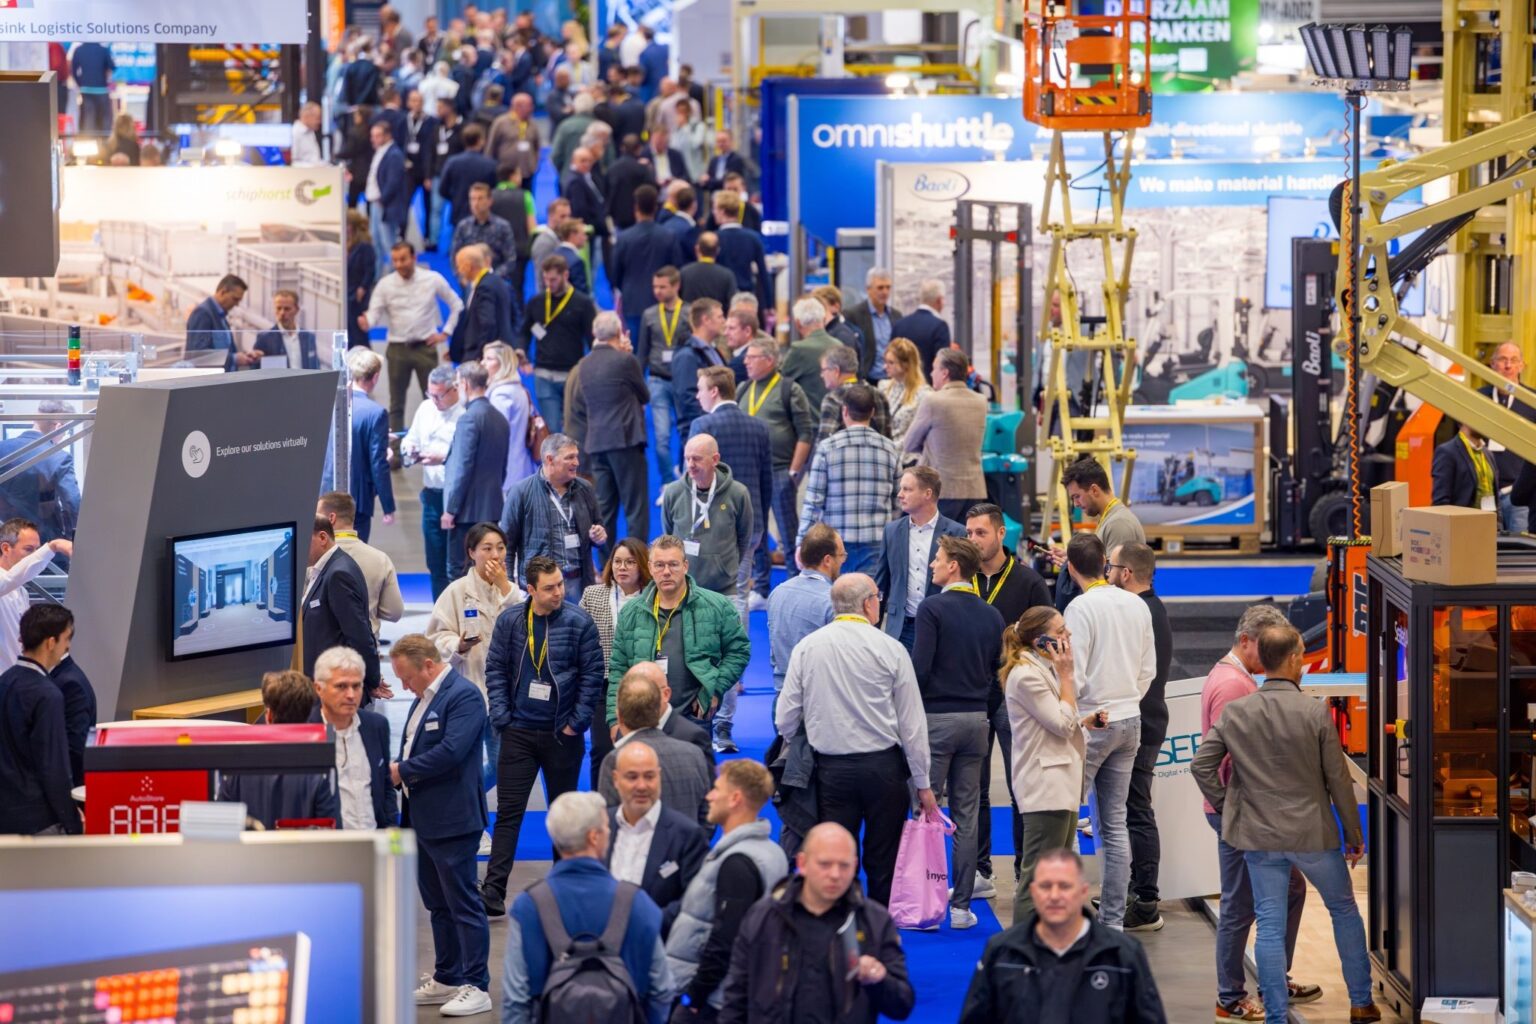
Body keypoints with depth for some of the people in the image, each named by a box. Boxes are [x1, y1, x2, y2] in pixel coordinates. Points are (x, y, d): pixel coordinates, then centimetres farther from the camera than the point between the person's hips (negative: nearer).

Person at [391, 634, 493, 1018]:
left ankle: (476, 987, -3)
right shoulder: (424, 697, 15)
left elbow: (451, 751, -24)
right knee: (438, 904, 15)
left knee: (462, 903, -6)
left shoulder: (463, 696, -14)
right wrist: (398, 776, 3)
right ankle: (446, 979, 24)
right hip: (422, 820, 10)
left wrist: (403, 770, -15)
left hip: (452, 821, -10)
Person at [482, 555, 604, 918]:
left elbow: (593, 674, -4)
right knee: (508, 812, -3)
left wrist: (576, 722, -7)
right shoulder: (510, 622, 0)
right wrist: (501, 718, -4)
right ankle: (493, 891, -6)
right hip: (519, 733, 1)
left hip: (562, 734, -1)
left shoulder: (579, 623, -6)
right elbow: (495, 670, 4)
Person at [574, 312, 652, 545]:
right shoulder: (625, 360, -10)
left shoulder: (585, 364, 8)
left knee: (604, 507, 8)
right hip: (625, 438, -6)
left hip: (596, 442, 6)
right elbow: (645, 396, 2)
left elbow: (580, 403, 18)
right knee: (635, 507, -3)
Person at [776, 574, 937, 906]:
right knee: (883, 863, 6)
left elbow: (784, 720, 3)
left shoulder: (806, 649, 2)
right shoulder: (890, 649, -4)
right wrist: (922, 784, 6)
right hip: (883, 765, -2)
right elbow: (912, 723, -1)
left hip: (831, 769, 2)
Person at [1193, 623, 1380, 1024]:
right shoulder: (1315, 713, -13)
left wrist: (1224, 806, 12)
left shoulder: (1235, 713, -5)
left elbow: (1201, 765, -3)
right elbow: (1338, 779, -8)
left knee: (1270, 926, 5)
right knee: (1344, 910, 18)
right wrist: (1354, 835, 2)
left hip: (1259, 837, 2)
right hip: (1313, 833, -2)